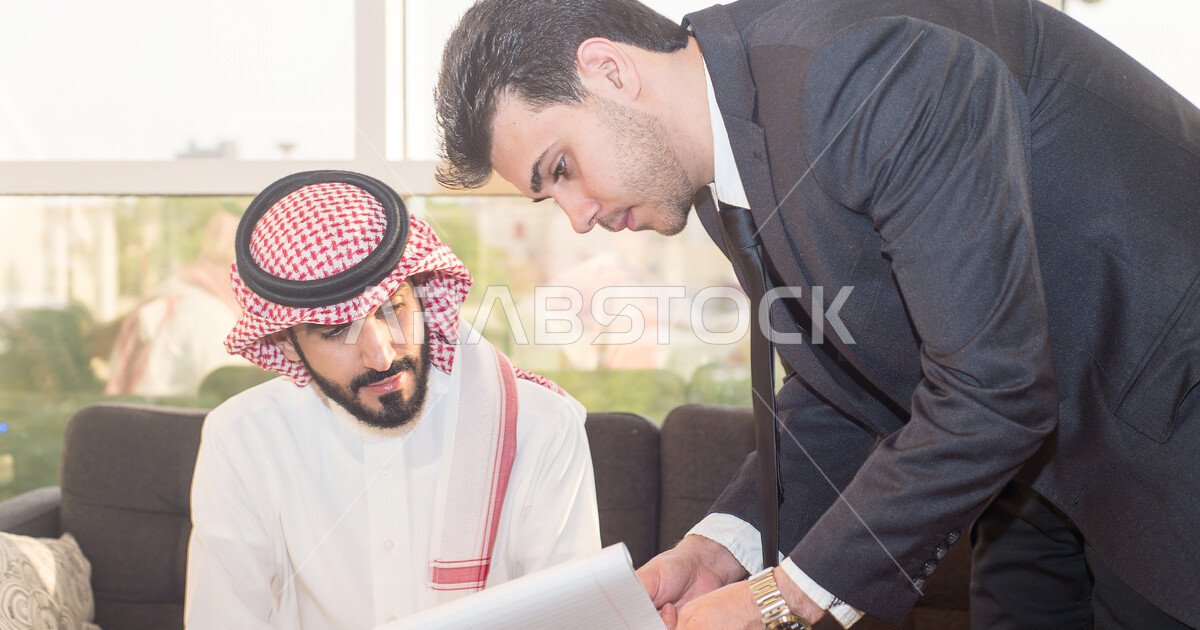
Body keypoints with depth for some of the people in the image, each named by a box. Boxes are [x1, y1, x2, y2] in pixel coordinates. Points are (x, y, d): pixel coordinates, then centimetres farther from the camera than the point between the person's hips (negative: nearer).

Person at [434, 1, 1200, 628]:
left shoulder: (876, 68, -31)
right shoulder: (725, 165, -1)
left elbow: (991, 390, -31)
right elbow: (839, 393, 7)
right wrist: (724, 547, -9)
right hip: (1040, 444, 8)